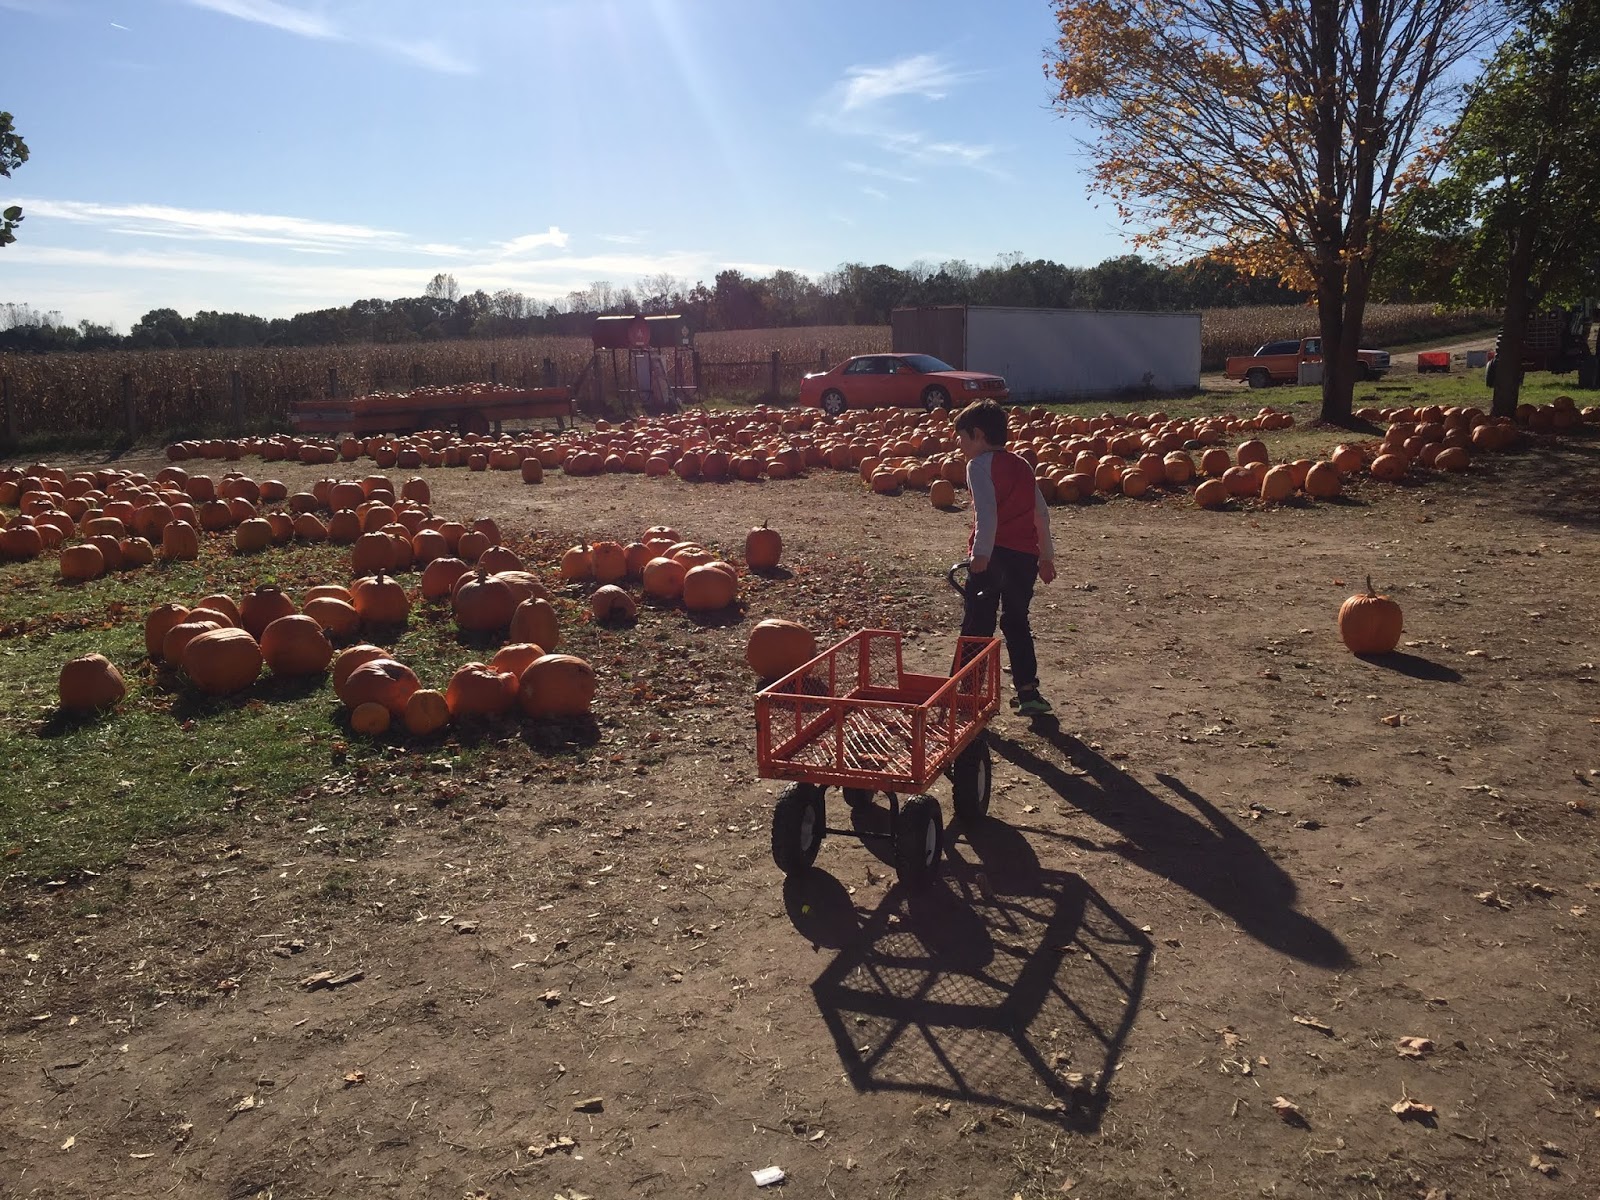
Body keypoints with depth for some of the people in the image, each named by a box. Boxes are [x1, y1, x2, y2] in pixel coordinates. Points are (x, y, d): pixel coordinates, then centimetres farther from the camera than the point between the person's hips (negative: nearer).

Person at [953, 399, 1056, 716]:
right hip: (1027, 555, 7)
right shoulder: (1022, 465, 19)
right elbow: (1041, 514, 22)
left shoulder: (980, 464, -3)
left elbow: (986, 513, -18)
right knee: (1016, 622, 17)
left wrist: (981, 554, -23)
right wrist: (1046, 556, 28)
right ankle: (1028, 692, 16)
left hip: (994, 554, -7)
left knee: (977, 624, 0)